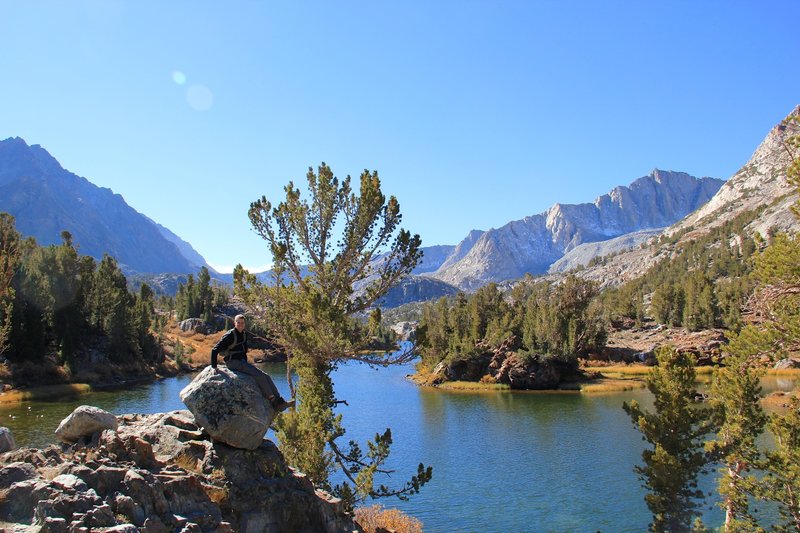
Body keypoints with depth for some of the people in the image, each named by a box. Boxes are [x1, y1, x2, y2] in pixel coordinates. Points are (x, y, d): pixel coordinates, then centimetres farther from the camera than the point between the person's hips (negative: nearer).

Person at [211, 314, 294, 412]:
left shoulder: (245, 334, 11)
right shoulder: (230, 335, -11)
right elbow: (215, 350, -11)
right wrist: (214, 366, -14)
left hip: (243, 363, 8)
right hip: (233, 362, -8)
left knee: (266, 376, -8)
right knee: (259, 375, -23)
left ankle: (280, 402, -14)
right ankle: (274, 403, -20)